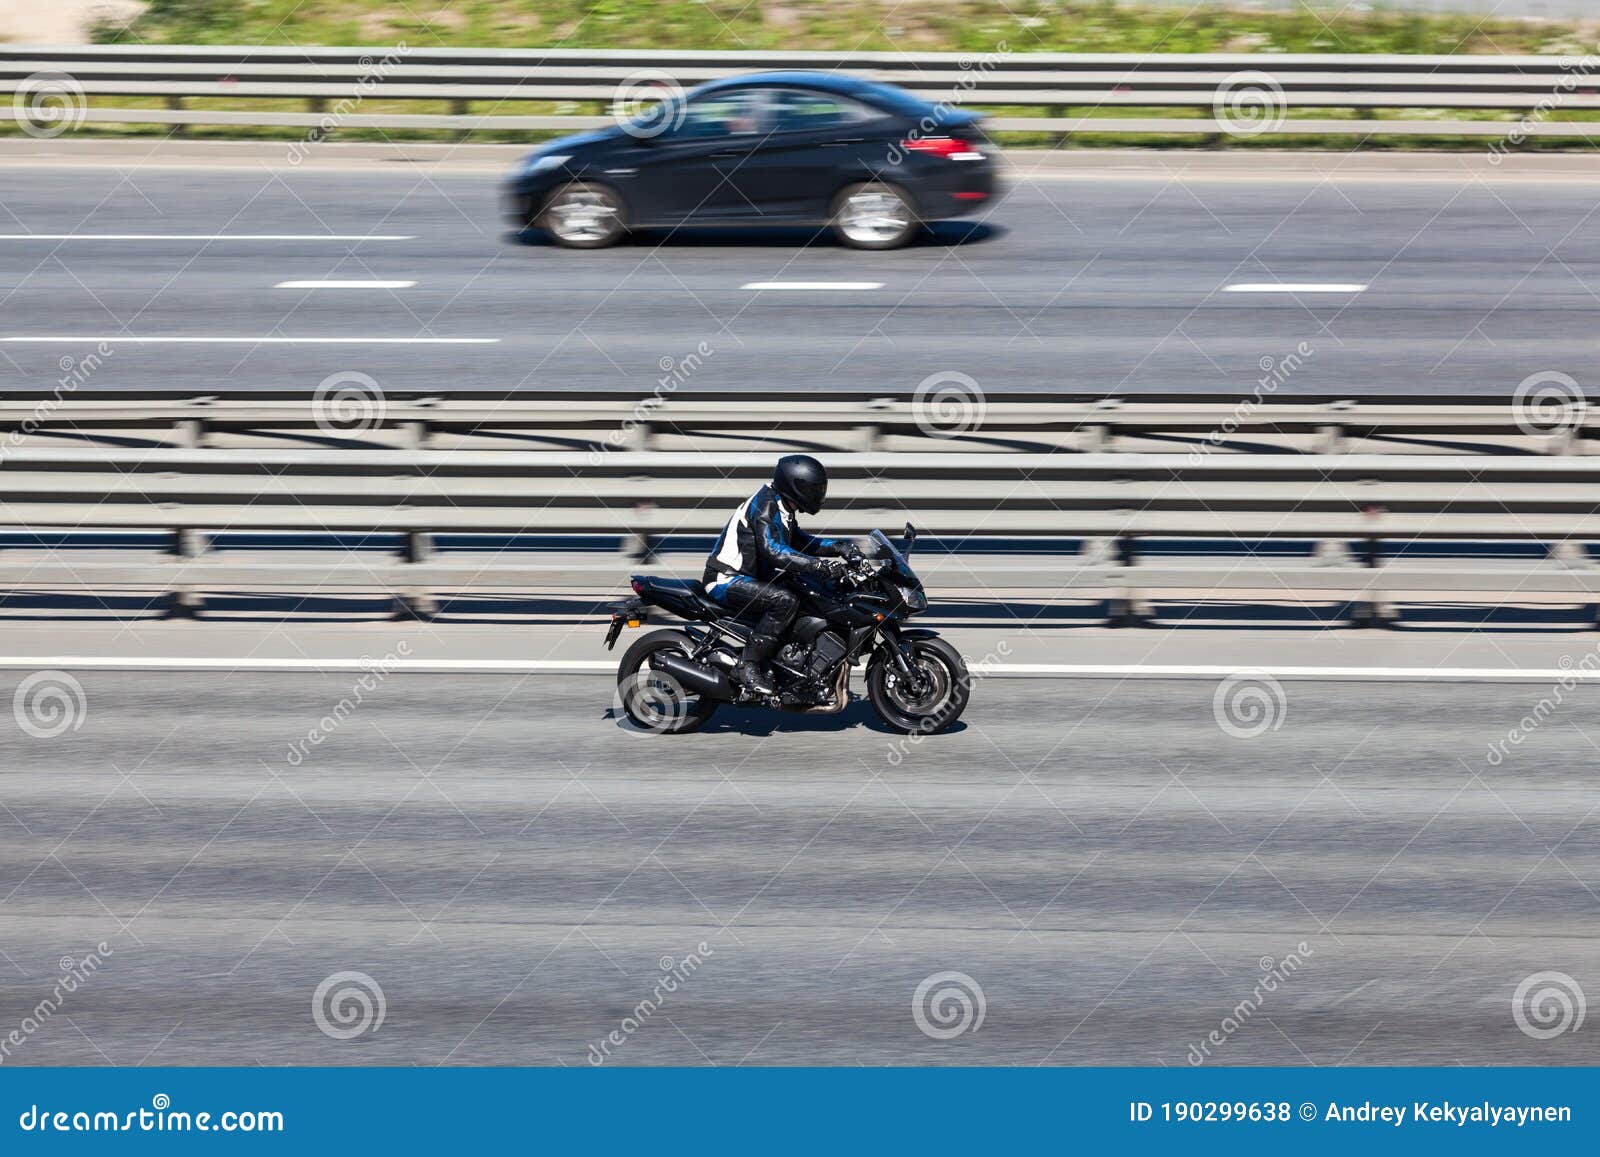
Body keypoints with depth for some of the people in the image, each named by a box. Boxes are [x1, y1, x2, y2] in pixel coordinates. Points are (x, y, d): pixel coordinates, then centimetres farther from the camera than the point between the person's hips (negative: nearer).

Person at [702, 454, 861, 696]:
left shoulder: (781, 507, 14)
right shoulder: (765, 504, -18)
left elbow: (799, 541, 22)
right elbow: (773, 551, -31)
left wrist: (838, 547, 6)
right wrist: (821, 566, -36)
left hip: (748, 576, 11)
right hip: (726, 580, -11)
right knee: (785, 600, -29)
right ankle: (748, 667, -29)